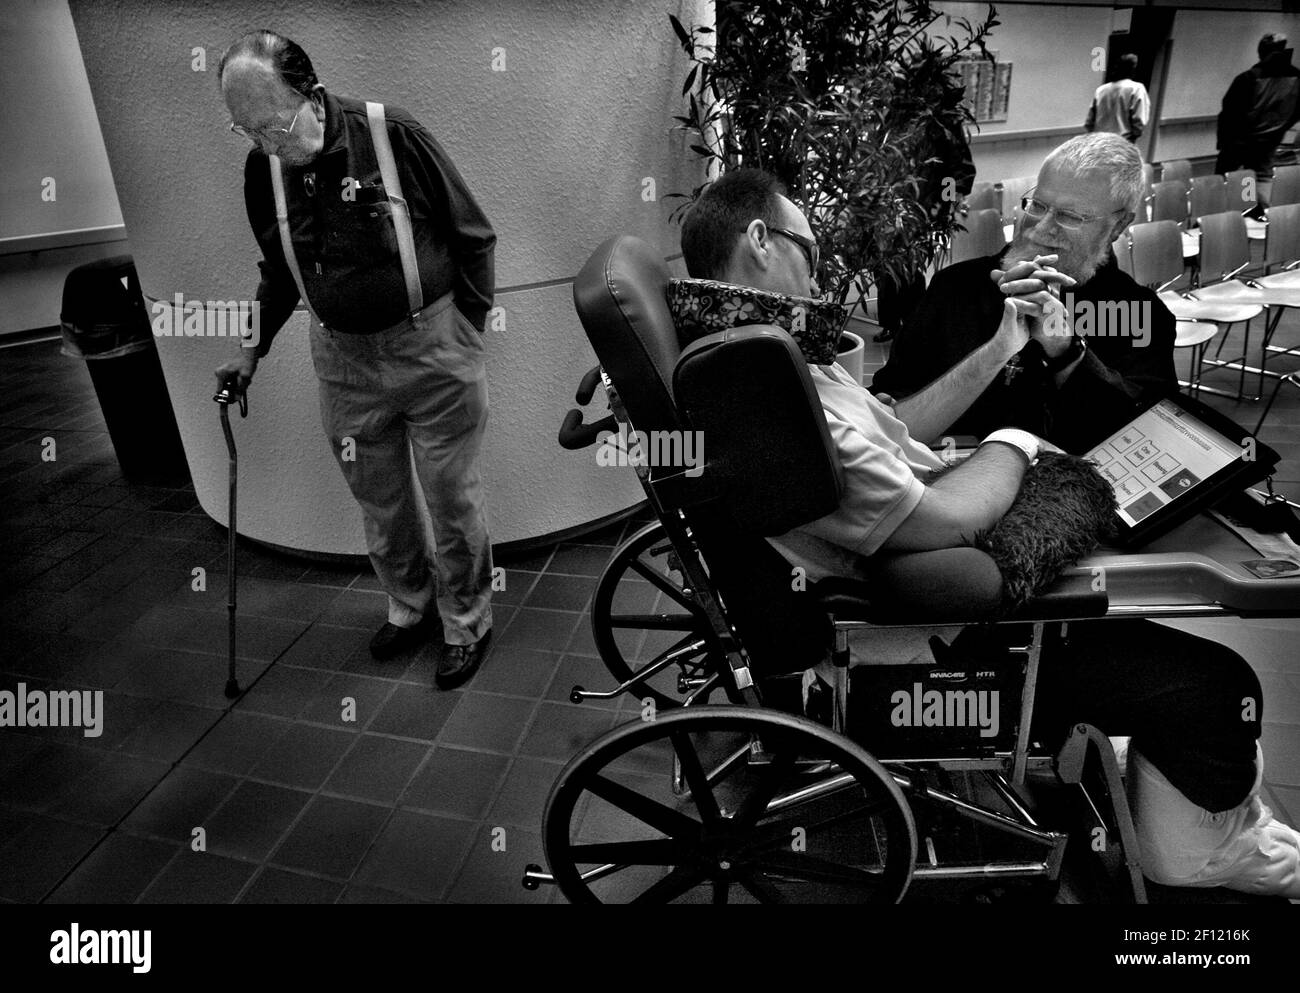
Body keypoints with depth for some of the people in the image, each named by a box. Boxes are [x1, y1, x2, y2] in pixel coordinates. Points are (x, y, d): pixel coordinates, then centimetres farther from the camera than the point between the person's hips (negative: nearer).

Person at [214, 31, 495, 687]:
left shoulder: (394, 135, -13)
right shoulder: (263, 167, 1)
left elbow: (474, 236, -5)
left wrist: (466, 331, -5)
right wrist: (254, 347, 13)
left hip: (431, 346, -4)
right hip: (343, 359, 5)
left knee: (452, 498, 5)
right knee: (378, 503, 13)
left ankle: (467, 624, 25)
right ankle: (410, 607, 36)